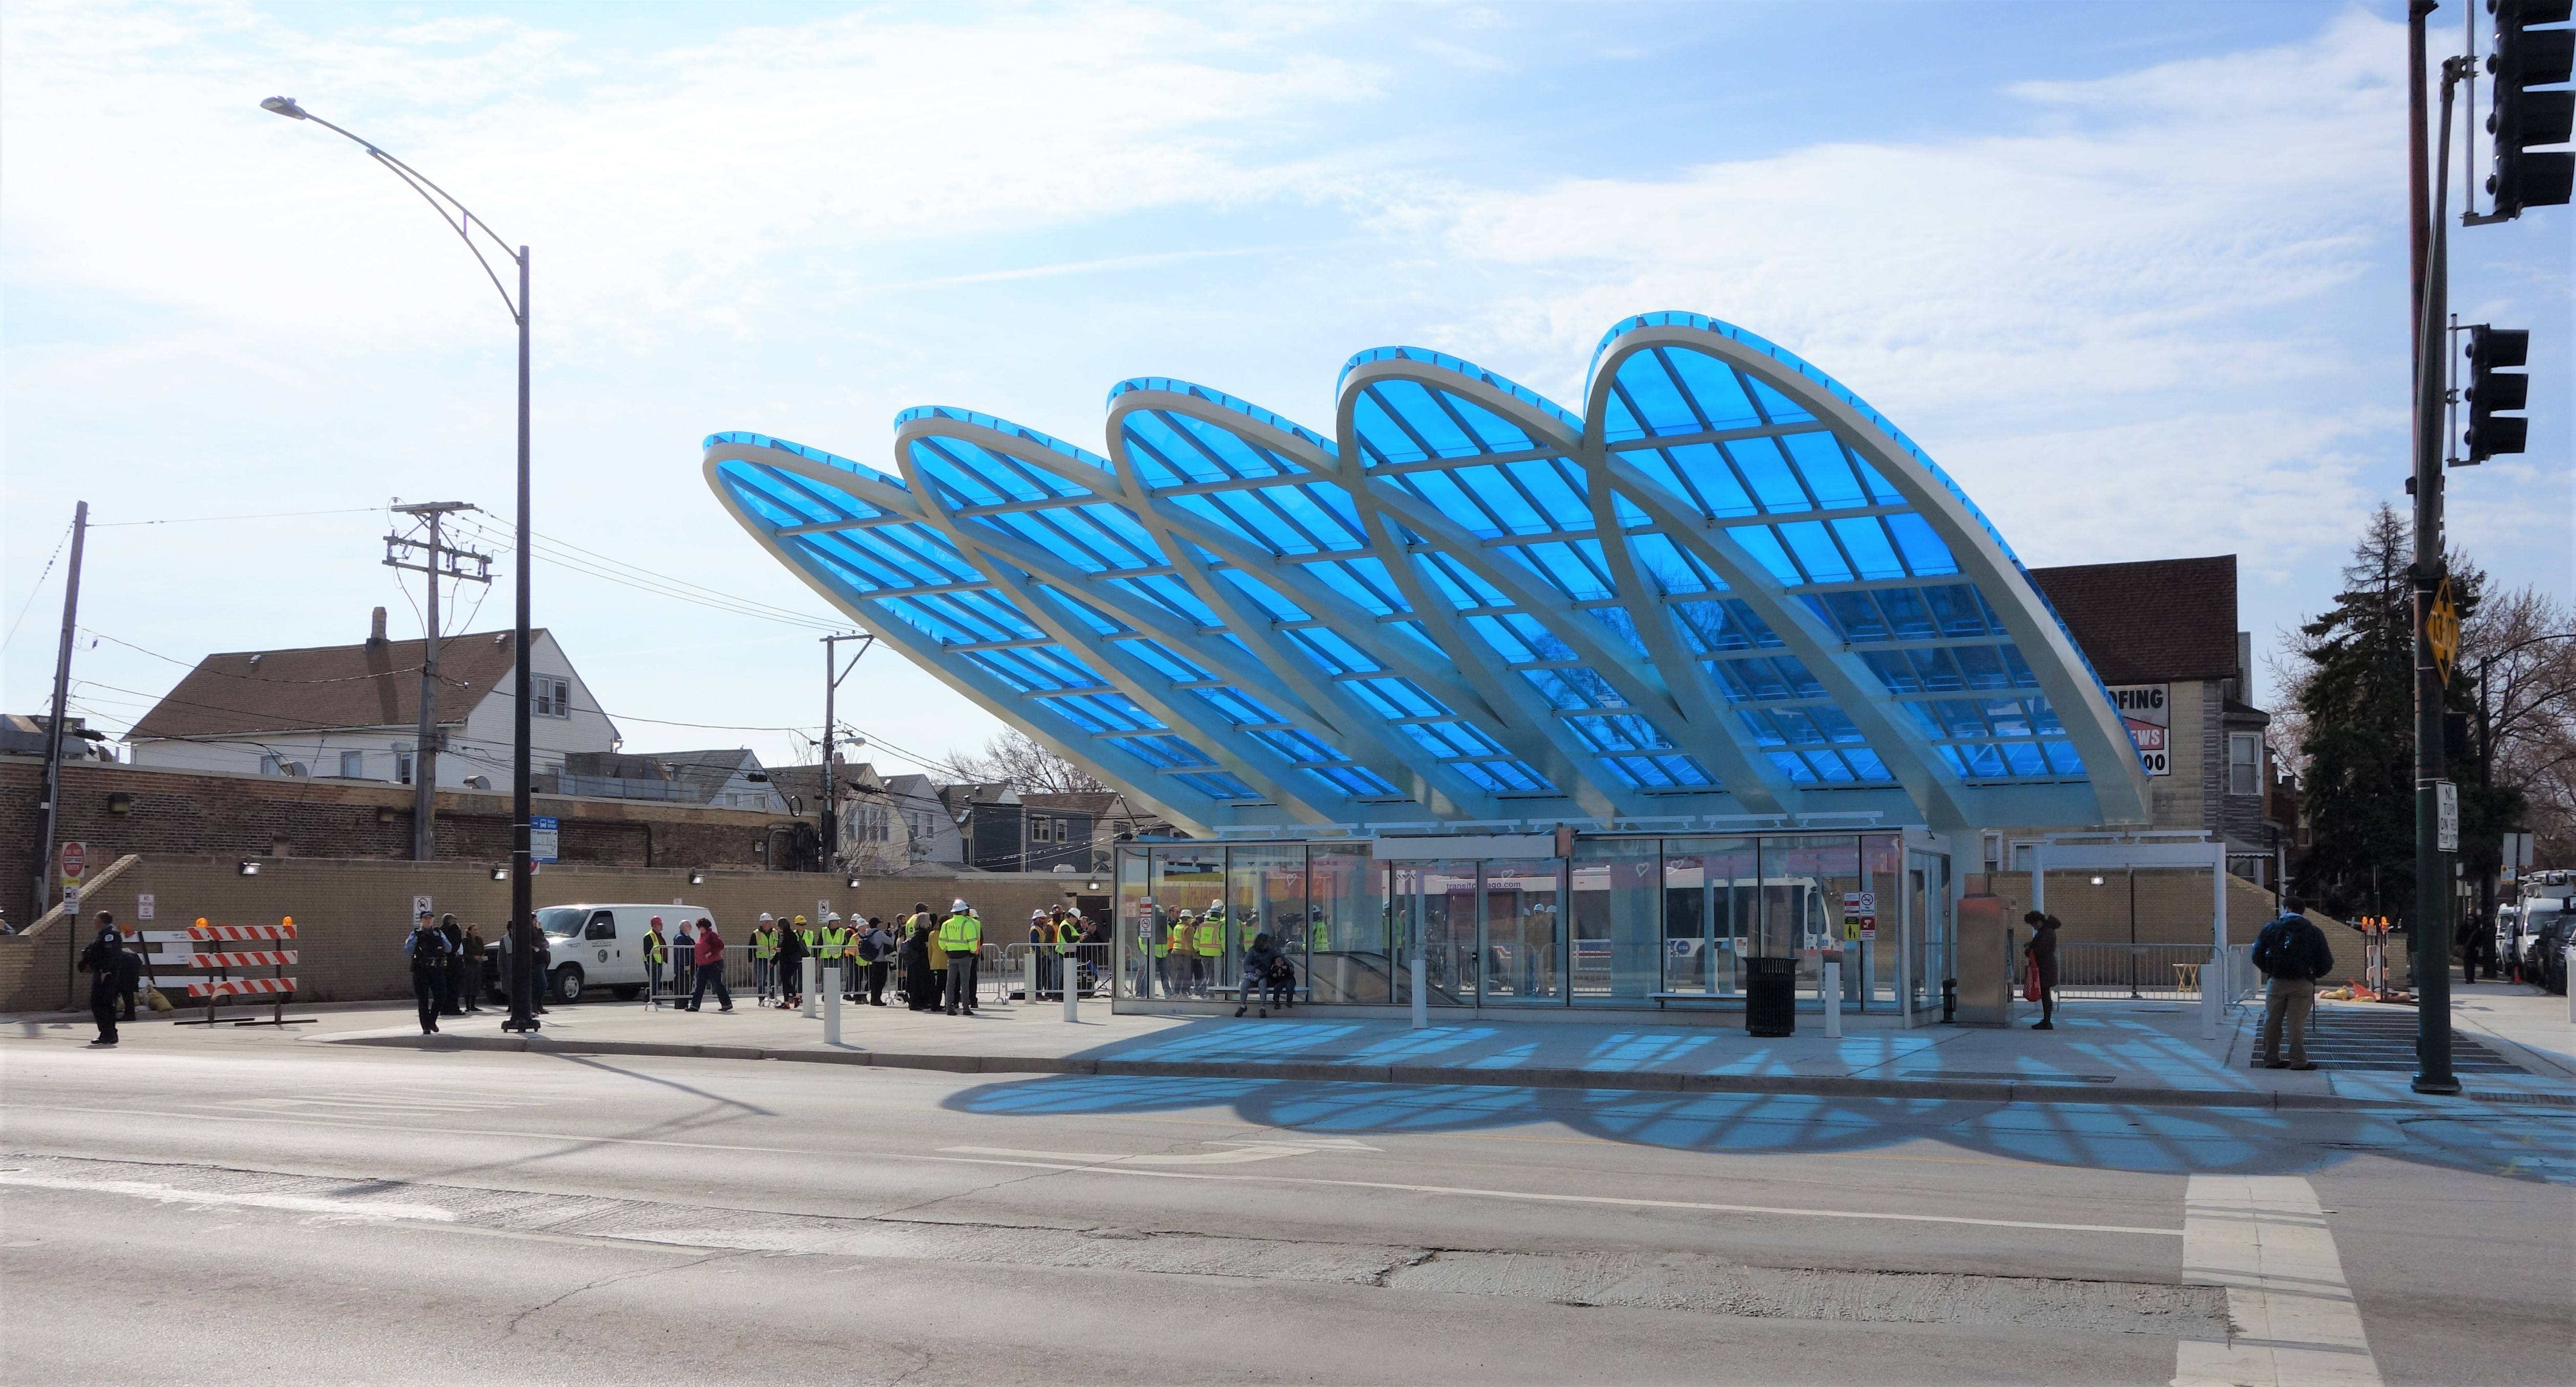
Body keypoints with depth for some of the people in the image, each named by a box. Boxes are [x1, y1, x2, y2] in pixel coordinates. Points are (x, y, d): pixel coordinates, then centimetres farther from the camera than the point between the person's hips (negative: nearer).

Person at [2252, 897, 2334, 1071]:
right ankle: (2298, 1062, -1)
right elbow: (2326, 962, 3)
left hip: (2276, 983, 1)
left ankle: (2270, 1060, 11)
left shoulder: (2271, 929, 3)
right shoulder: (2314, 932, 3)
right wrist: (2313, 975, 20)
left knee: (2272, 1022, 8)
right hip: (2302, 984, -1)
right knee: (2297, 1024, 0)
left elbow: (2257, 956, 2)